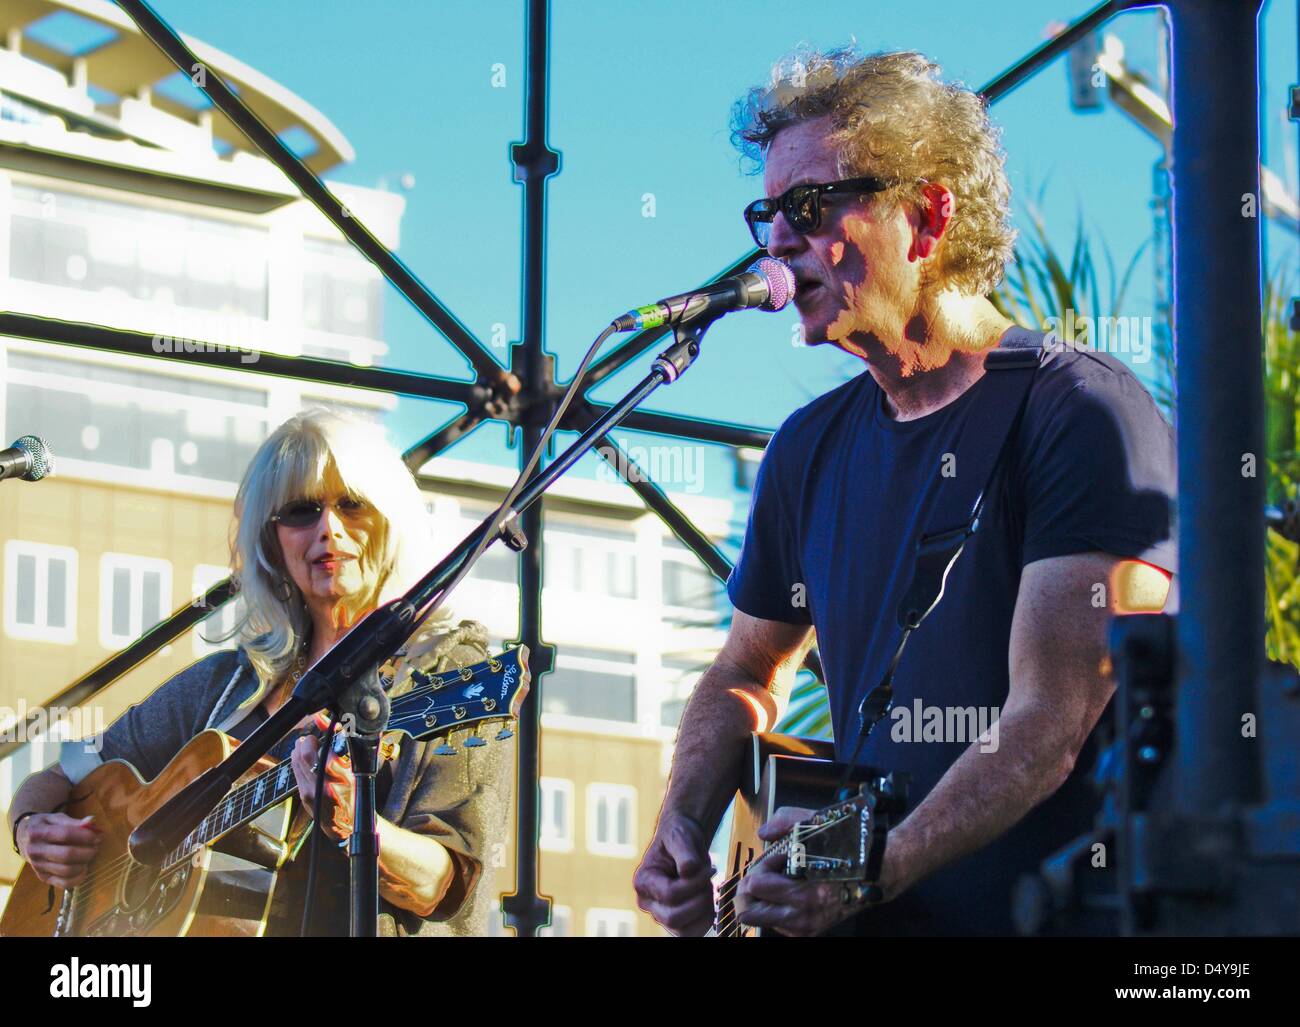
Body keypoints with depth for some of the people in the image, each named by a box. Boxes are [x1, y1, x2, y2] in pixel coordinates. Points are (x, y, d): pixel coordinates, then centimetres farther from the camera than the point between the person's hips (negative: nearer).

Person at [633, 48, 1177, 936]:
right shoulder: (811, 446, 14)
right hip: (875, 924, 6)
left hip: (1052, 917, -6)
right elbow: (751, 672, 28)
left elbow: (1053, 719, -15)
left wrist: (875, 872, -24)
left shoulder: (1080, 412, -8)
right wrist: (683, 829, 10)